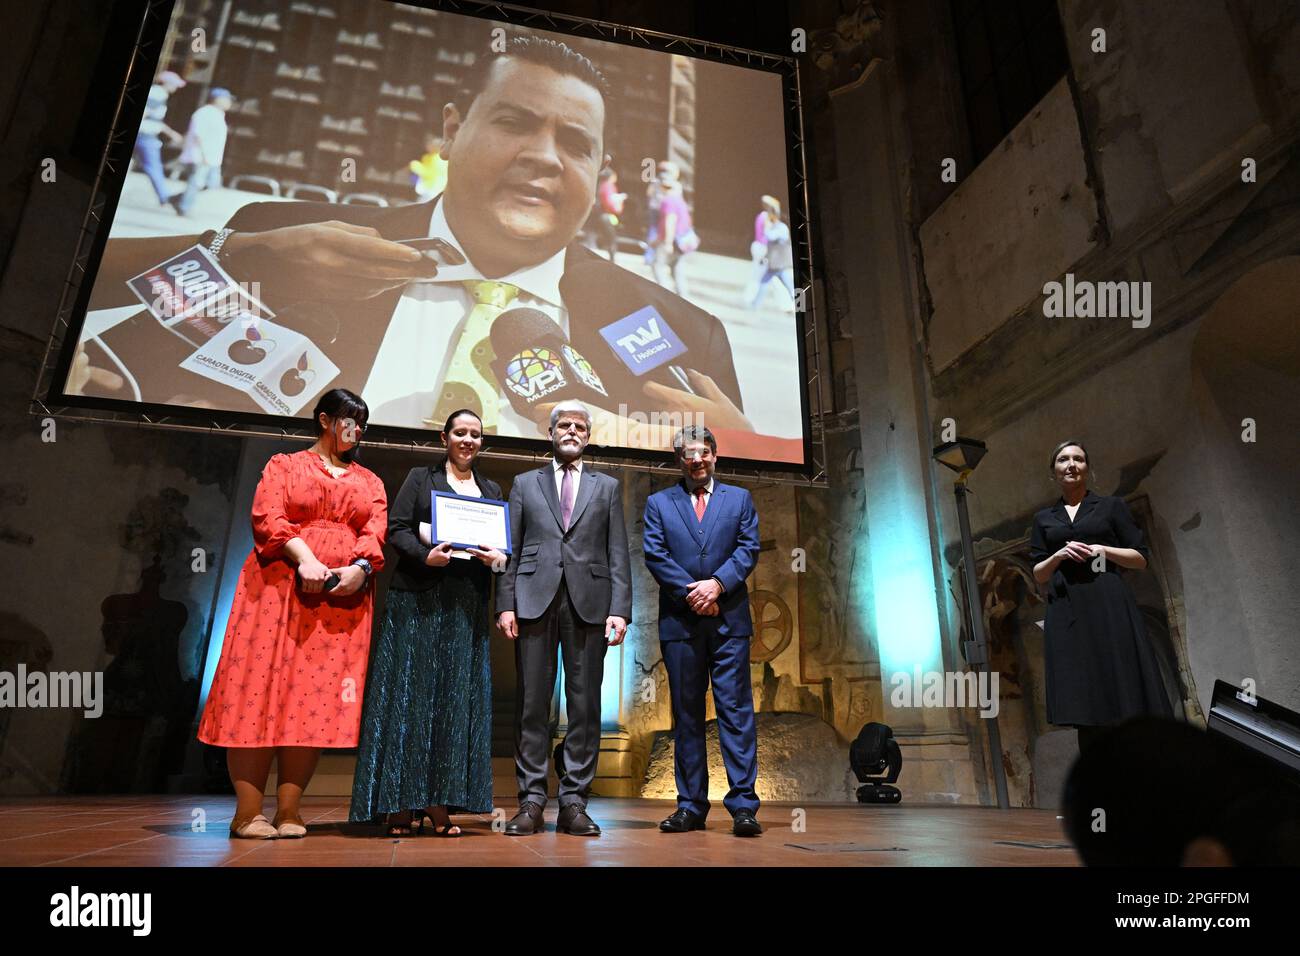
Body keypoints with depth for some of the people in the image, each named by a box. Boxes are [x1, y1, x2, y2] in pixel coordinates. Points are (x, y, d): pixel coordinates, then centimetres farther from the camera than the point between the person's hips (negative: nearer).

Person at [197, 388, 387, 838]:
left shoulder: (369, 481, 19)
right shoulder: (285, 465, 12)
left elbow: (376, 531, 5)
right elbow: (267, 517, -4)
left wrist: (360, 568, -14)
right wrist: (304, 558, -19)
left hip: (343, 598, 3)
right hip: (280, 588, -2)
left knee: (317, 697, 0)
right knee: (263, 688, -4)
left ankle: (289, 811, 6)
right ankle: (248, 812, 3)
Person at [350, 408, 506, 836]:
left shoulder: (492, 490, 19)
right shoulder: (421, 477, 9)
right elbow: (396, 529, -1)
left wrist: (497, 556, -9)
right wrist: (426, 555, -19)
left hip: (466, 607, 3)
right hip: (417, 600, -3)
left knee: (456, 699, 1)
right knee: (409, 695, -2)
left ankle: (438, 804, 7)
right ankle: (399, 803, 5)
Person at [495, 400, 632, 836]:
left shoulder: (607, 487, 15)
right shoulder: (525, 484, 16)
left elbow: (618, 554, 8)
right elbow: (510, 549, 9)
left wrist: (619, 609, -3)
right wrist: (505, 604, -2)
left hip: (589, 602, 0)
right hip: (534, 599, 0)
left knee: (585, 703, 1)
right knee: (532, 702, 1)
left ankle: (573, 802, 9)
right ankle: (532, 801, 9)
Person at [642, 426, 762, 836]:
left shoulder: (739, 499, 13)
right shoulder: (658, 503, 12)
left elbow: (749, 549, 3)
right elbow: (654, 555, 1)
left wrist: (717, 583, -12)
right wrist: (691, 593, -10)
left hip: (729, 619, 0)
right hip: (680, 621, 1)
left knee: (736, 709, -3)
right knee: (686, 714, 6)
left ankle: (743, 805, 2)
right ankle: (691, 806, 14)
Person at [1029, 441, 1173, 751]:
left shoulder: (1112, 505, 12)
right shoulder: (1043, 519, 16)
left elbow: (1141, 559, 8)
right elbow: (1038, 575, 13)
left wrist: (1102, 550, -8)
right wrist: (1059, 555, -6)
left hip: (1109, 606, -1)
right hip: (1067, 613, 1)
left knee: (1126, 696, -7)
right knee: (1085, 710, -2)